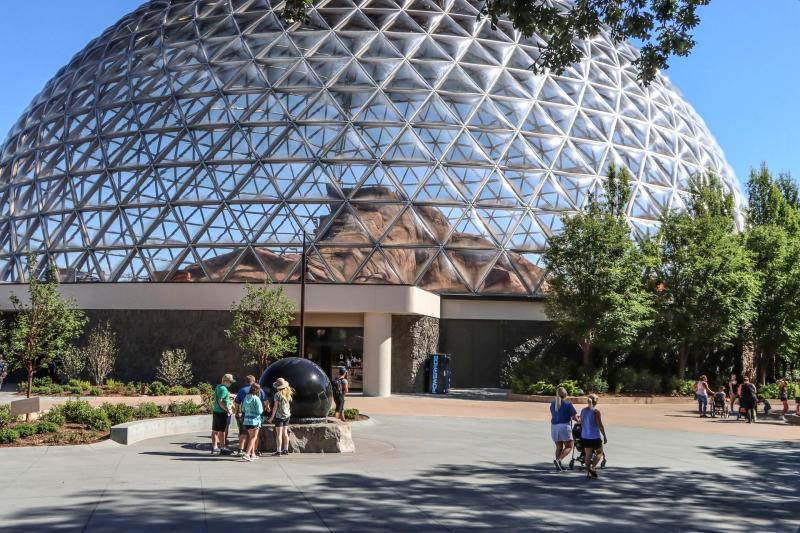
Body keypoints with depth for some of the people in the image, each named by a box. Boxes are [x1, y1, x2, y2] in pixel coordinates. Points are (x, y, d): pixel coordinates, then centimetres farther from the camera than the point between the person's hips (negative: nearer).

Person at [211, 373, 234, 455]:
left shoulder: (218, 387, 14)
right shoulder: (223, 389, -17)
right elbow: (220, 402, -23)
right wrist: (228, 410, -18)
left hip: (215, 411, 10)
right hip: (222, 412, -10)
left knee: (215, 430, 13)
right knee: (222, 431, -4)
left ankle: (214, 447, 20)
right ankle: (222, 448, 0)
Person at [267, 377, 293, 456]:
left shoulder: (278, 394, -13)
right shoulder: (288, 393, 5)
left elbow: (275, 406, -13)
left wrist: (272, 417, -7)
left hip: (279, 415, -7)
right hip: (287, 415, 7)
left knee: (279, 434, -5)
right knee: (285, 433, 15)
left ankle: (278, 451, -7)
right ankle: (285, 449, 20)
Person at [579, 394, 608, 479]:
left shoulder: (583, 411, 3)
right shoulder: (596, 412, -14)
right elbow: (600, 426, -13)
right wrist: (604, 436, -5)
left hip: (585, 436, 5)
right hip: (595, 436, -5)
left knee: (588, 455, 12)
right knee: (599, 453, 12)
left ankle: (588, 472, 11)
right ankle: (592, 468, -6)